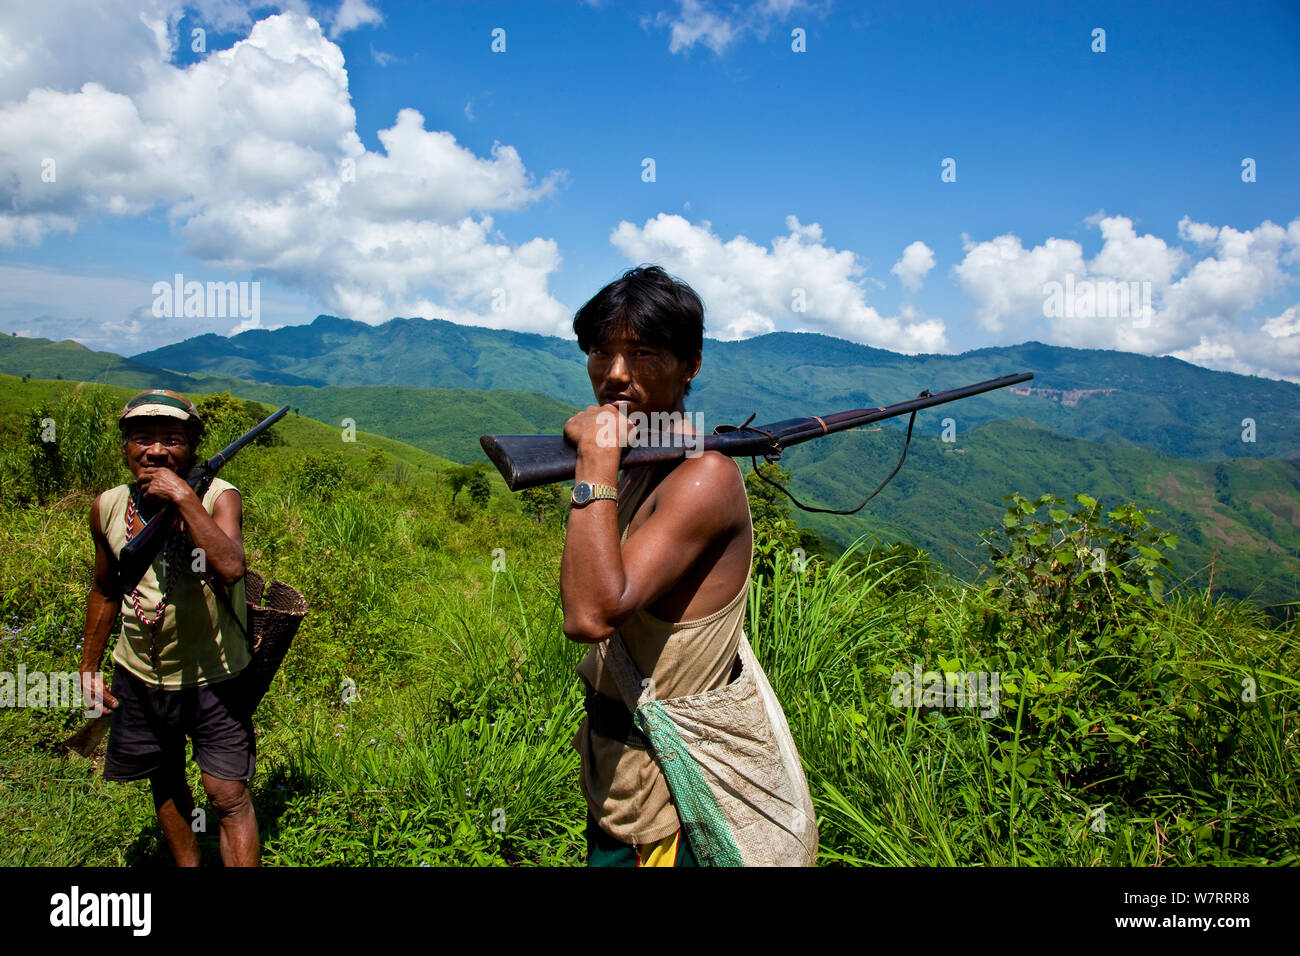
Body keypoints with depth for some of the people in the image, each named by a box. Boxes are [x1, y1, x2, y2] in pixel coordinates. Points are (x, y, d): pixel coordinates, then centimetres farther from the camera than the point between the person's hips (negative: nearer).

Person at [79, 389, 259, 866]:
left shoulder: (219, 496, -18)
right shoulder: (108, 507, -4)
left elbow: (229, 568, -38)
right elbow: (105, 590, 11)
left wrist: (183, 497, -37)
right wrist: (89, 665, 15)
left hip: (211, 677, -4)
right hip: (139, 676, 5)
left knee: (228, 795, -3)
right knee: (166, 781, 21)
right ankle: (187, 865, 42)